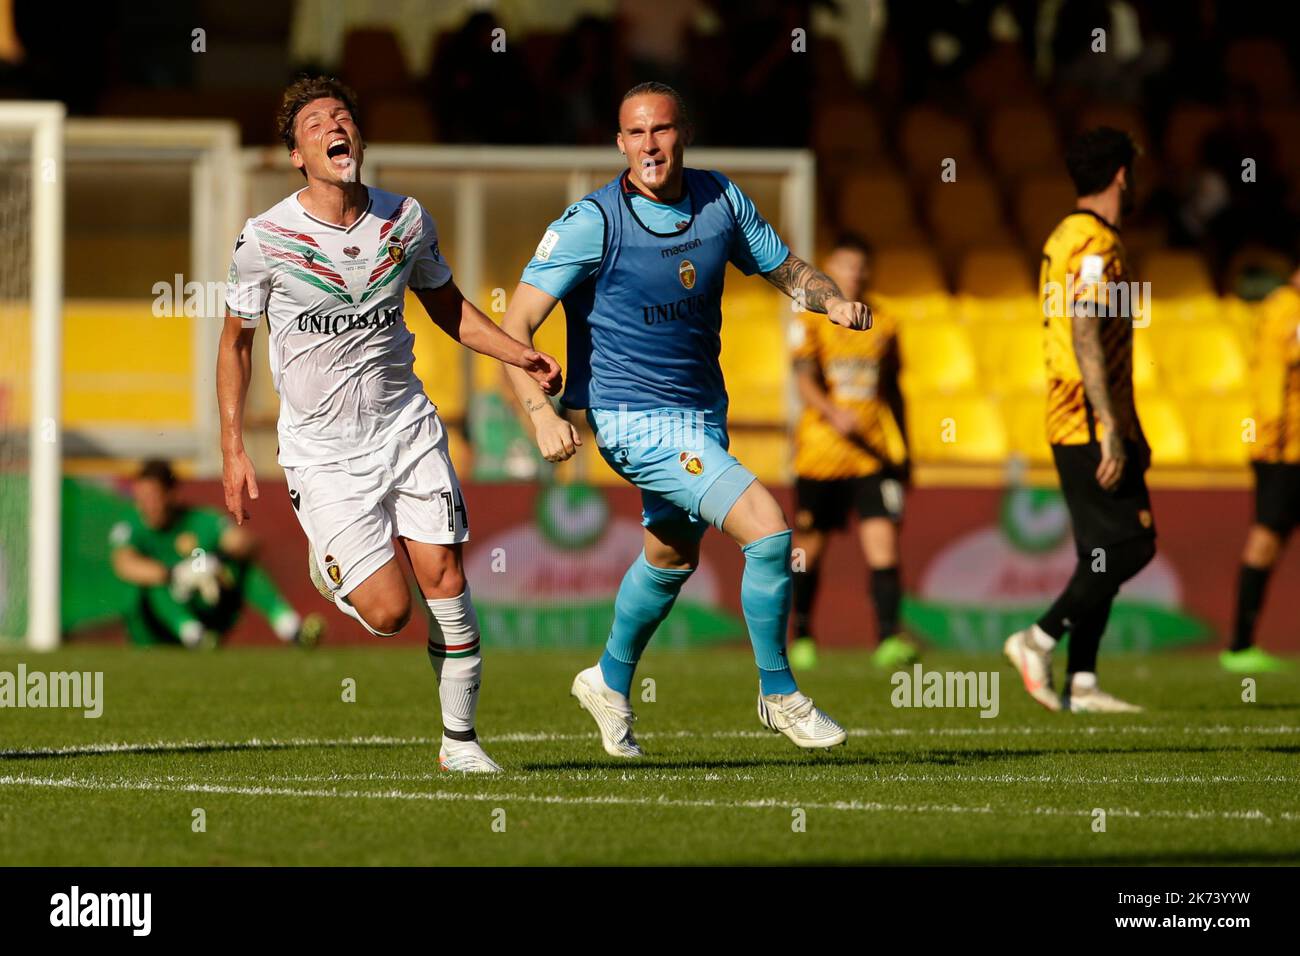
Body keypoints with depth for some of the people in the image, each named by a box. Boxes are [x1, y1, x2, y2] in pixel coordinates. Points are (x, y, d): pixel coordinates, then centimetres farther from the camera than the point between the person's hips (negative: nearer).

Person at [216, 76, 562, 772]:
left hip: (406, 428, 3)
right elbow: (236, 340, 3)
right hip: (321, 452, -3)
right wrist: (232, 449, 0)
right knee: (387, 612, -11)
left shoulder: (404, 220, 0)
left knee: (445, 582, -6)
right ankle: (327, 565, 24)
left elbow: (447, 307, 17)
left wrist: (522, 356, 3)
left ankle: (459, 738, 10)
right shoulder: (265, 239, -10)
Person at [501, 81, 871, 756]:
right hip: (635, 418, -7)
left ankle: (610, 684, 50)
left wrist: (833, 300, -9)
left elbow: (785, 268, 13)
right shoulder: (593, 222, -18)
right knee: (766, 528, -18)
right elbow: (515, 326, -18)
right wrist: (542, 414, -32)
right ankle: (779, 696, -2)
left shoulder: (720, 199, -1)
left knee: (672, 557, 25)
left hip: (703, 414, 7)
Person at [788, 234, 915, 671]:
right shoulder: (810, 322, 0)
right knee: (811, 546, 8)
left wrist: (903, 450, 22)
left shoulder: (883, 325, 12)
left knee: (882, 539, -14)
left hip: (875, 454, 2)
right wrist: (834, 413, -32)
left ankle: (888, 637, -21)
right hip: (821, 450, -2)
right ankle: (801, 633, 26)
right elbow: (805, 379, -13)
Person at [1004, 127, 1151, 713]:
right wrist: (1112, 430, -24)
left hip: (1070, 423, 10)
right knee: (1130, 546, -9)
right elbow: (1086, 337, -22)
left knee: (1102, 552, 8)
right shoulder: (1096, 242, -14)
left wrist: (1126, 428, 26)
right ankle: (1040, 639, -9)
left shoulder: (1063, 238, 17)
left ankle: (1080, 684, 5)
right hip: (1094, 423, -10)